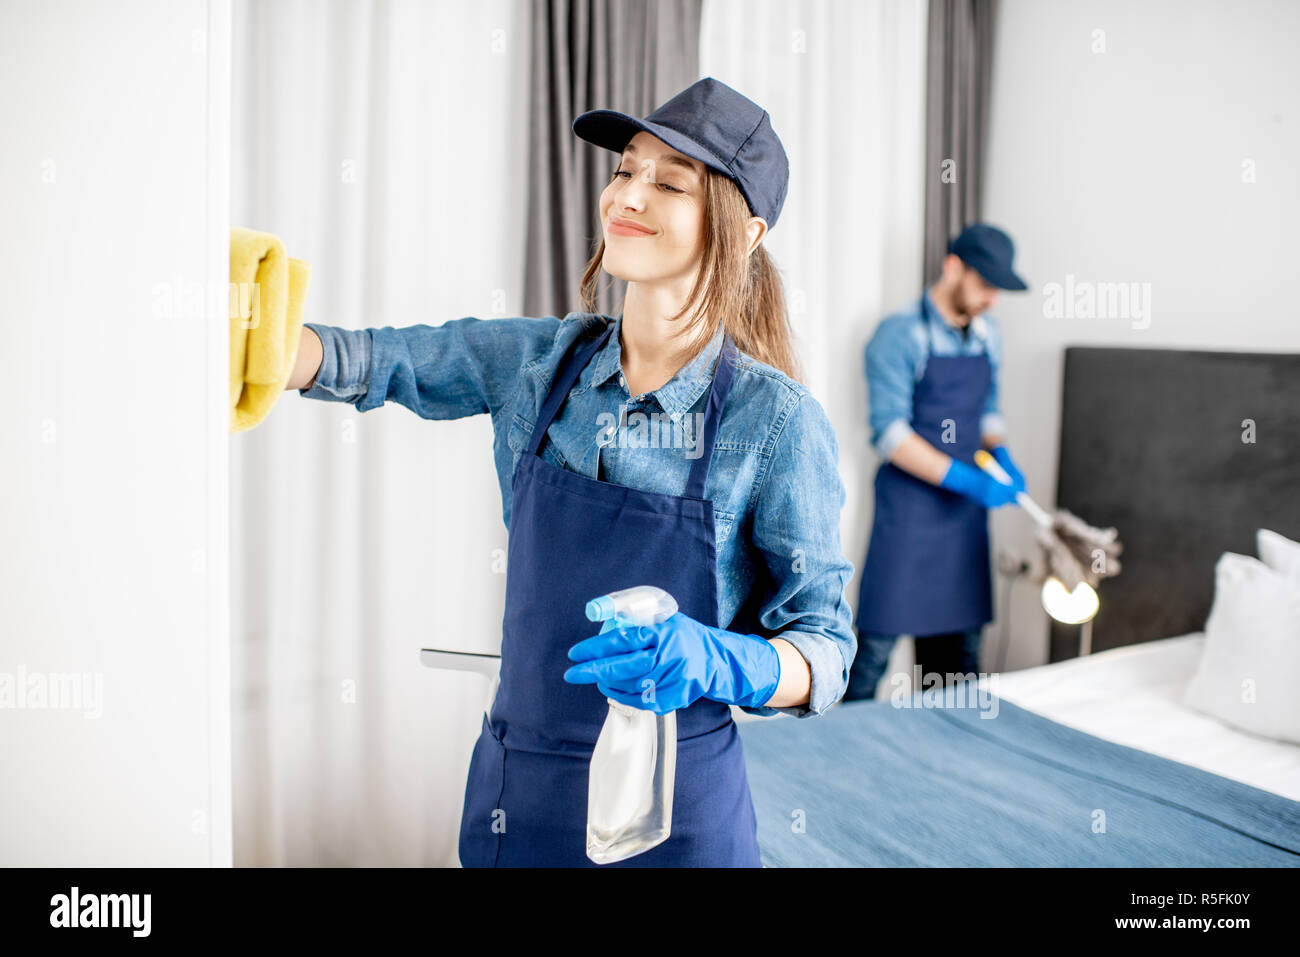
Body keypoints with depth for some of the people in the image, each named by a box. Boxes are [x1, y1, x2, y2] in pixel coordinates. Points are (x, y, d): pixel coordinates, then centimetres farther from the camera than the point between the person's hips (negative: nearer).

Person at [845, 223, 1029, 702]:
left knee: (960, 638, 11)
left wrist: (1002, 457, 2)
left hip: (966, 509, 7)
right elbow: (889, 433, -17)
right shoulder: (900, 335, -10)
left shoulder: (987, 338, 11)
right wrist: (967, 480, -22)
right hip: (910, 507, -7)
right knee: (879, 637, -5)